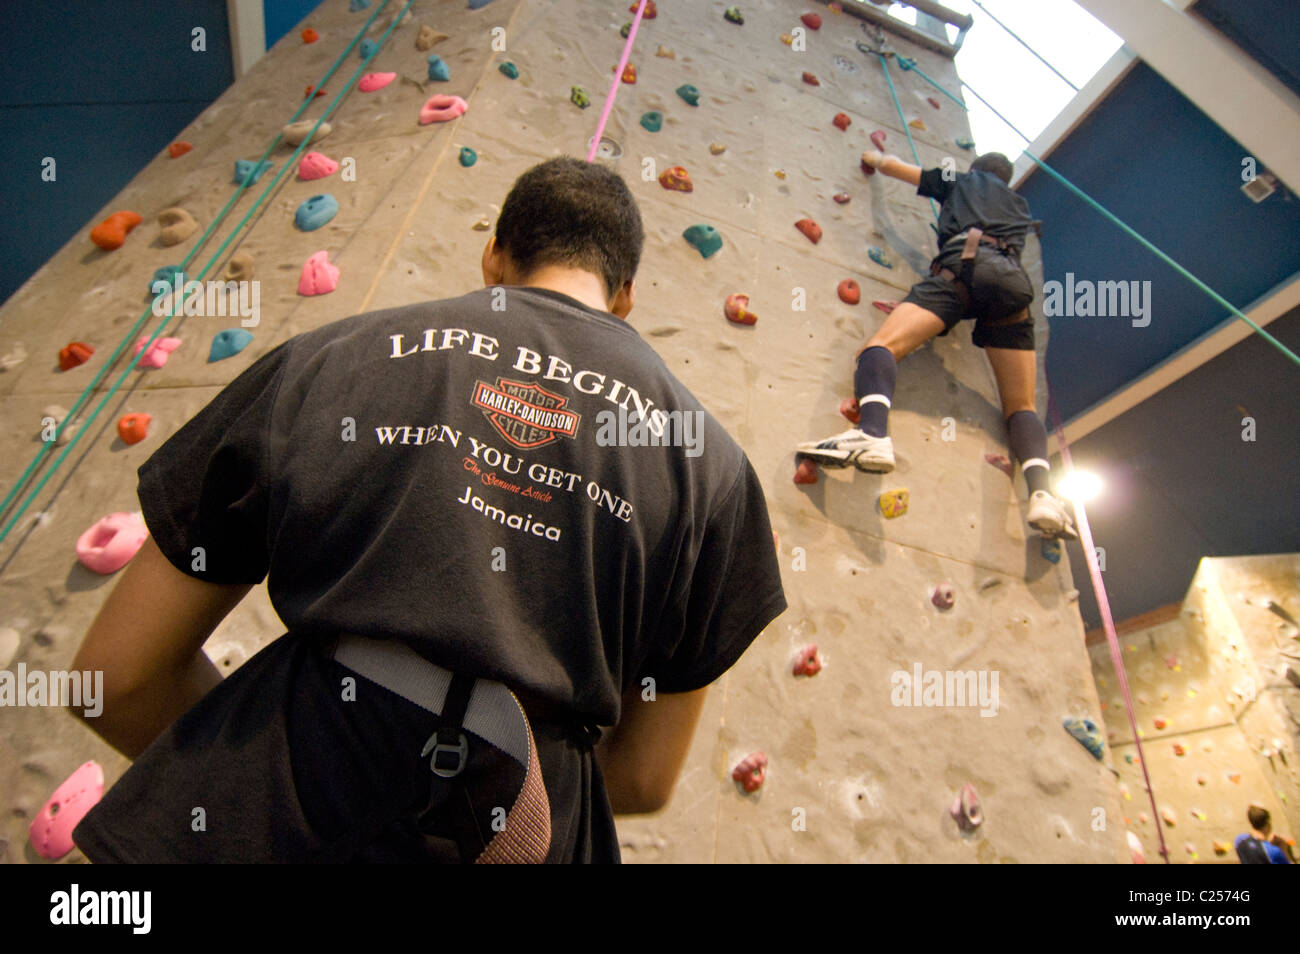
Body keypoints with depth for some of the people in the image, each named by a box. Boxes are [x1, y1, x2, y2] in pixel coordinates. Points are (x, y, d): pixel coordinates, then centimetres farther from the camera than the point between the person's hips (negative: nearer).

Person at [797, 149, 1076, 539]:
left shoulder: (960, 180, 32)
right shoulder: (1020, 204, 40)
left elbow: (892, 166, 38)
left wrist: (874, 157, 60)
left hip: (964, 266, -4)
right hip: (1014, 282, 4)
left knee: (880, 346, -18)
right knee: (1022, 407, 5)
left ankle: (873, 434, -50)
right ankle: (1042, 492, -22)